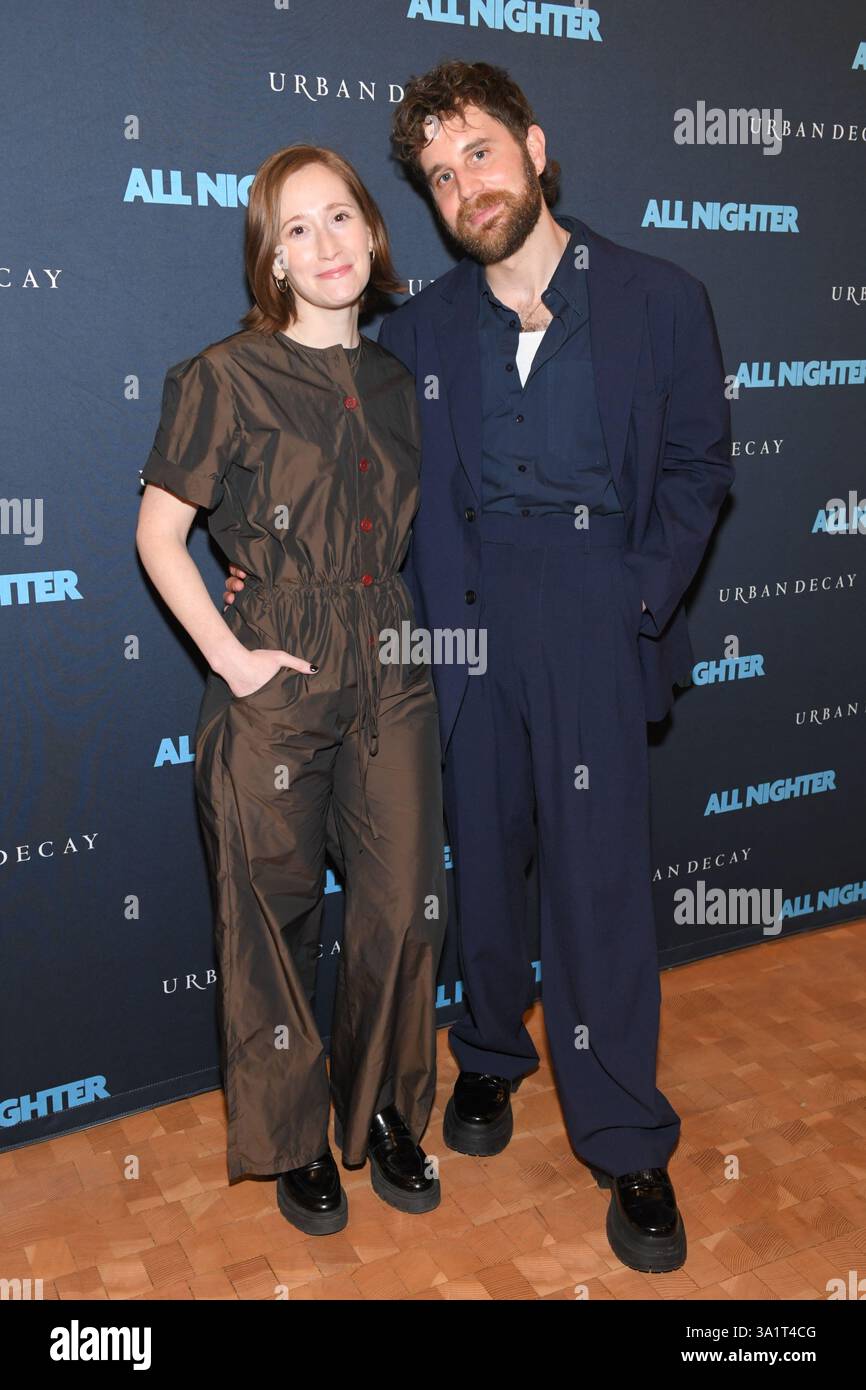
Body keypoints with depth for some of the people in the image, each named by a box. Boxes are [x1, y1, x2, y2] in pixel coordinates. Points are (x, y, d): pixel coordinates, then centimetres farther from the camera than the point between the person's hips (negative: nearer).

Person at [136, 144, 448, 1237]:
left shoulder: (395, 378, 11)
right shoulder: (228, 377, -4)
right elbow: (158, 533, -3)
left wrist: (418, 629, 8)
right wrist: (228, 655, -11)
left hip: (393, 673, 4)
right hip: (277, 679, -4)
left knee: (405, 910, 5)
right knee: (275, 917, 7)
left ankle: (383, 1115, 30)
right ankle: (292, 1139, 29)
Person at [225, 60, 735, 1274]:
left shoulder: (660, 299, 3)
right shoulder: (420, 330, 9)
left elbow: (697, 464, 4)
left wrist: (643, 595, -7)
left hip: (596, 625, -2)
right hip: (469, 626, 3)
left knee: (600, 869, -3)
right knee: (484, 855, 11)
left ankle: (628, 1143, 14)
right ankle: (491, 1057, 34)